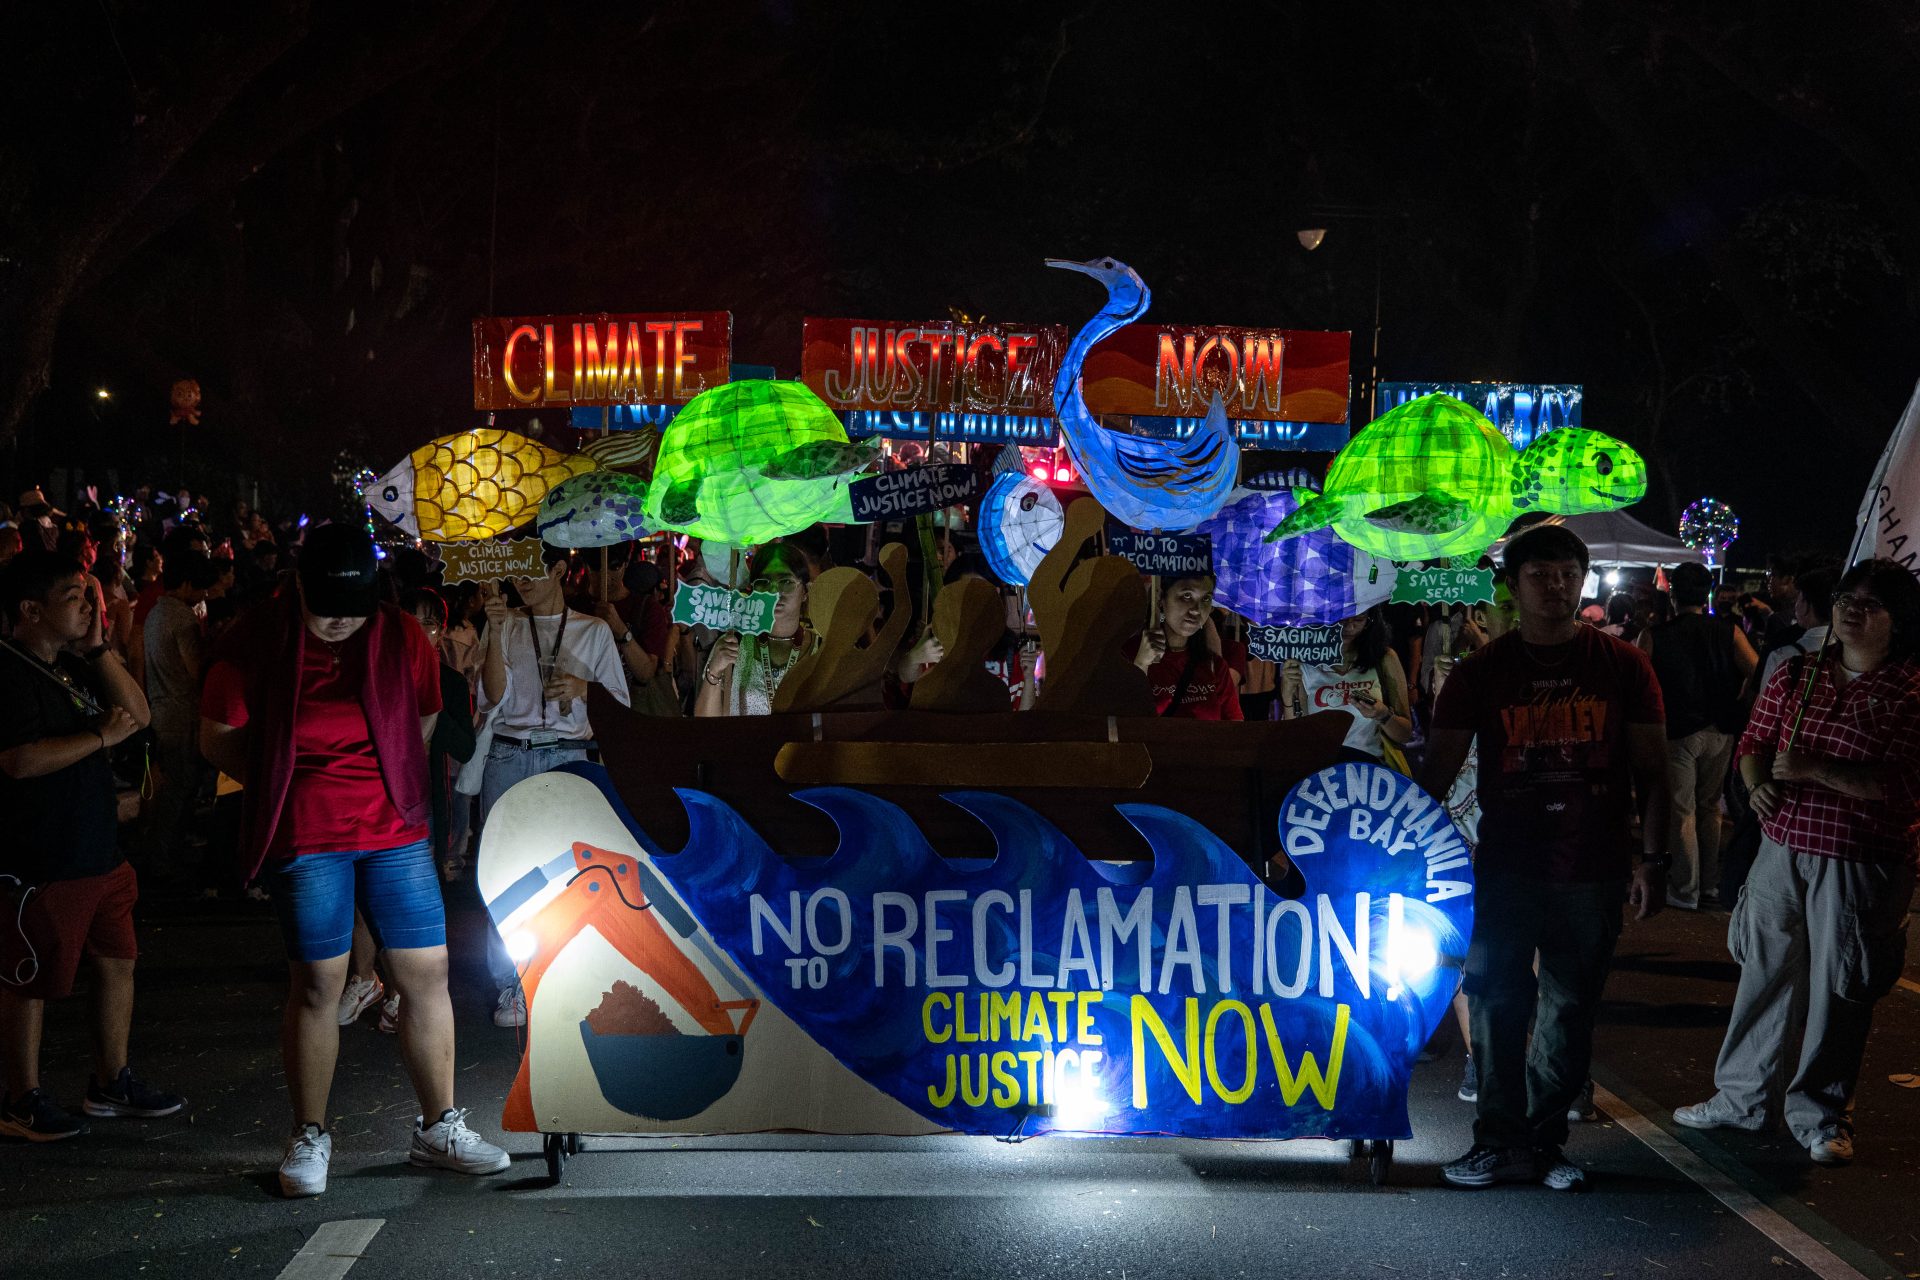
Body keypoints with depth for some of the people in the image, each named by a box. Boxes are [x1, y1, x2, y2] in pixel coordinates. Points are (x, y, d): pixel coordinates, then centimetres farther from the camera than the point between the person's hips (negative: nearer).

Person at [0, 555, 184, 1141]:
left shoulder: (74, 664, 12)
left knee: (117, 960, 16)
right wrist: (102, 736, -18)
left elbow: (138, 713, 9)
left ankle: (111, 1082, 29)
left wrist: (98, 648, -1)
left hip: (99, 851, 9)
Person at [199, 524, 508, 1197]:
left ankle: (438, 1128, 13)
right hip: (307, 839, -3)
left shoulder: (401, 636, 2)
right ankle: (309, 1136, 15)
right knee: (316, 985, 0)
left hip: (395, 831, 3)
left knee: (427, 972, 2)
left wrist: (387, 781, 11)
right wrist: (286, 789, 4)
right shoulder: (256, 642, -5)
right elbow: (218, 737, 4)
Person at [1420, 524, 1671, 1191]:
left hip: (1593, 873, 0)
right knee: (1495, 1007, 0)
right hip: (1505, 869, 0)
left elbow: (1652, 772, 5)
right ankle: (1500, 1142, 10)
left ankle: (1544, 1141, 18)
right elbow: (1437, 772, 1)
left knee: (1569, 1013, 7)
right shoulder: (1481, 671, 2)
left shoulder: (1623, 666, 3)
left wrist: (1652, 860, -1)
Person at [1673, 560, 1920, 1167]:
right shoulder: (1795, 674, 8)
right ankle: (1744, 1097, 26)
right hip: (1784, 848, 5)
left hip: (1863, 864, -4)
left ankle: (1820, 1115, 19)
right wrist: (1759, 783, -7)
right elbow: (1754, 741, 15)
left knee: (1839, 989, 5)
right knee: (1766, 972, 13)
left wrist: (1813, 768, -22)